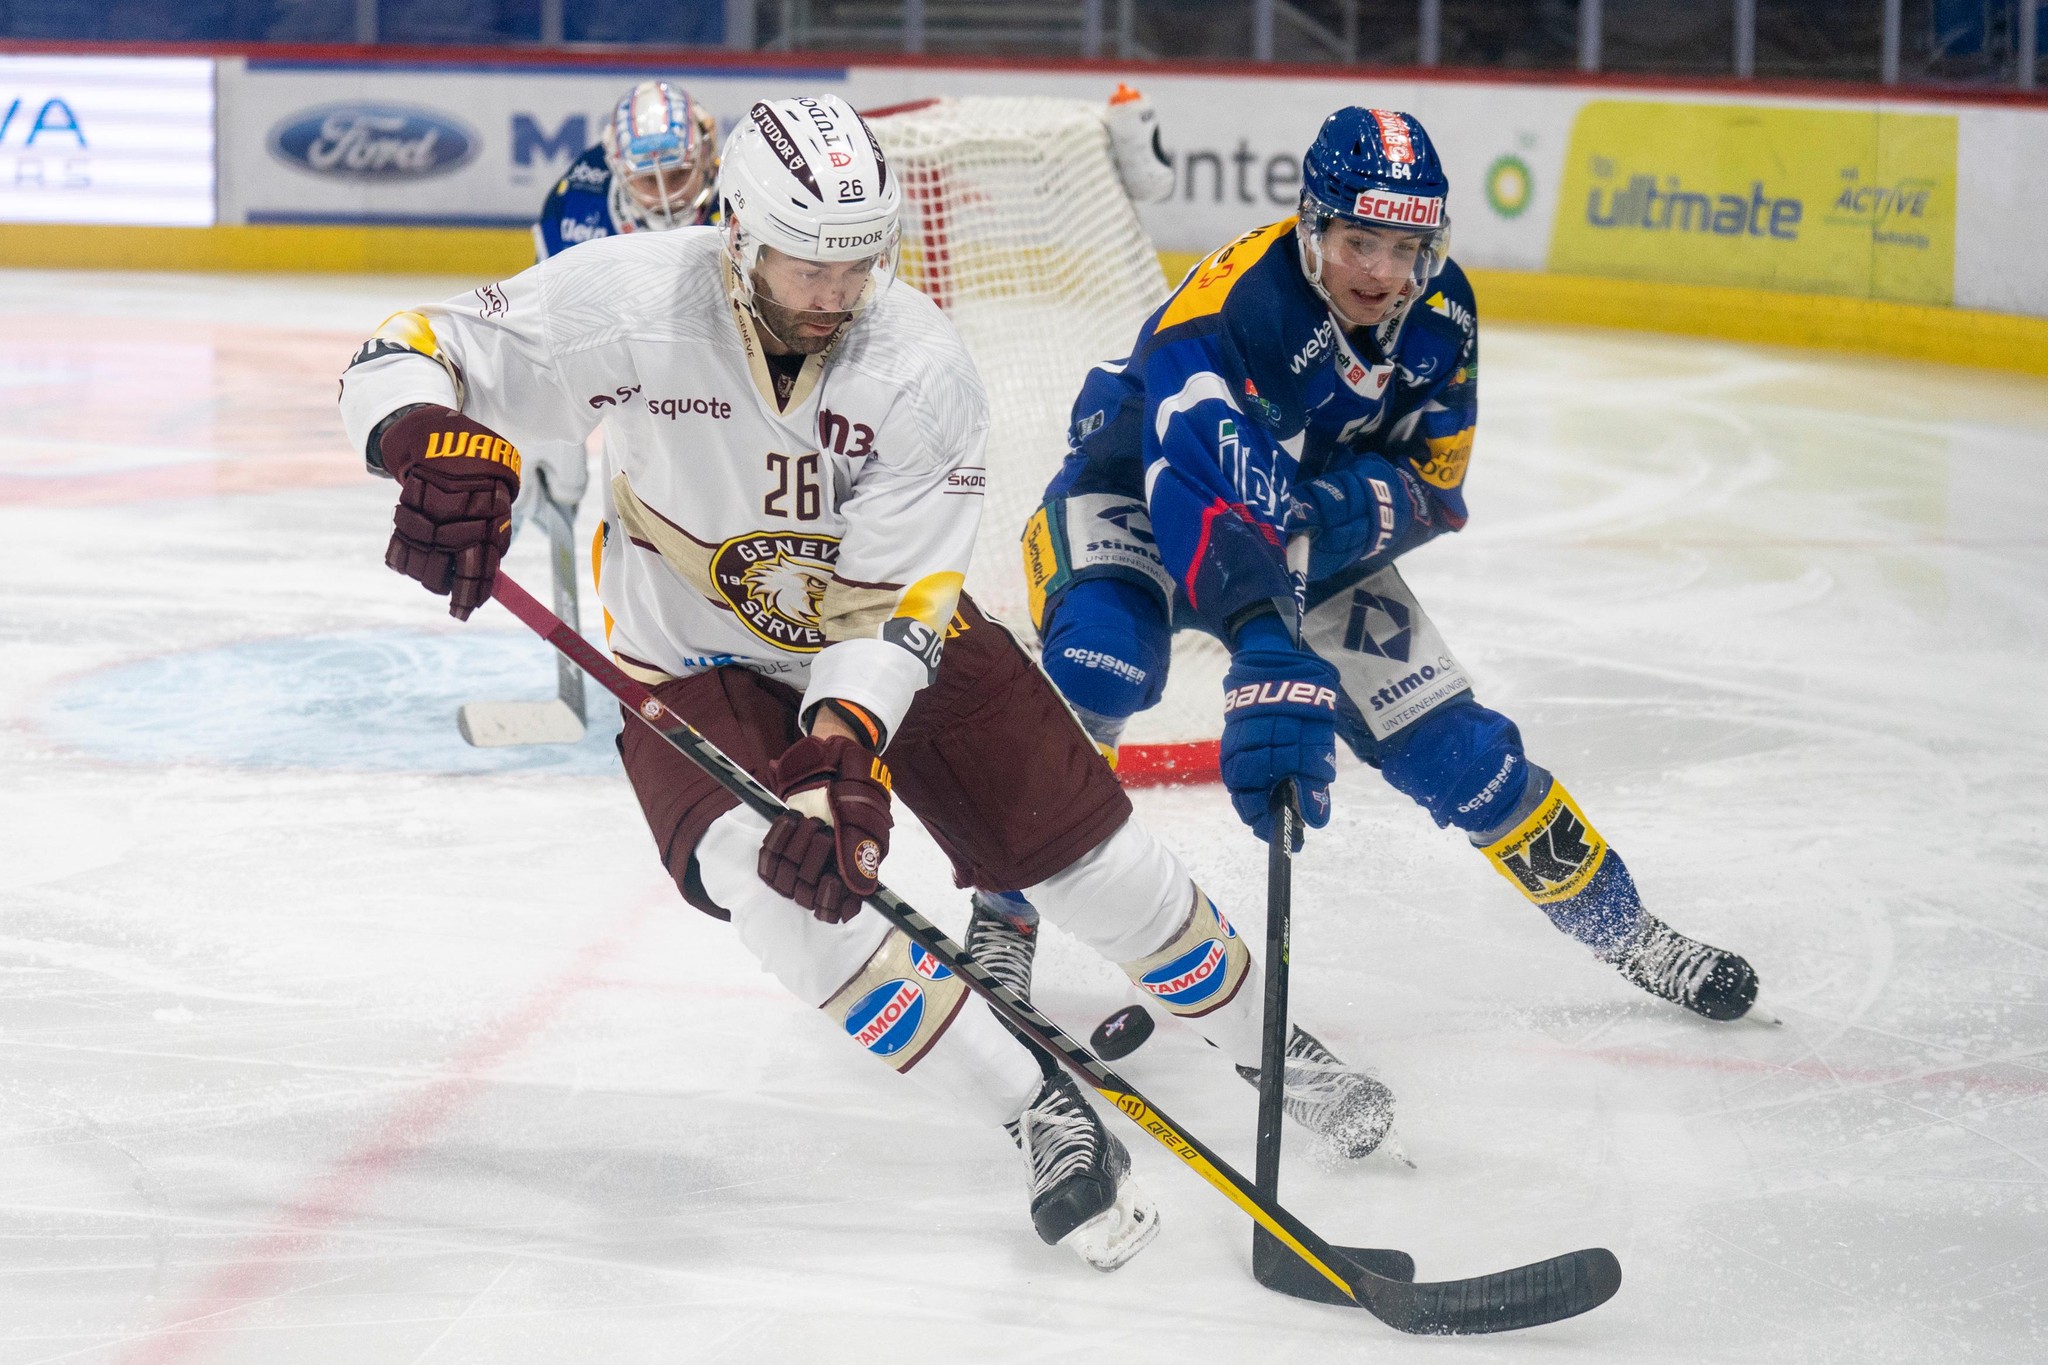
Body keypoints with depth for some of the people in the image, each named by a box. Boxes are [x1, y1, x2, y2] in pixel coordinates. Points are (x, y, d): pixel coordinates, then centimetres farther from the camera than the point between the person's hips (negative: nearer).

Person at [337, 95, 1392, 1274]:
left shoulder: (923, 366, -23)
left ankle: (1268, 1041, 29)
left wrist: (844, 746, -41)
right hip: (697, 658, -1)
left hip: (888, 640, 1)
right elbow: (408, 360, -23)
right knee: (765, 869, -29)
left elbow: (899, 599, -25)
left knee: (1090, 853, -1)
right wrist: (444, 447, -47)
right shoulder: (634, 301, -26)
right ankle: (1046, 1118, -18)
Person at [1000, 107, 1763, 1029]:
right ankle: (1001, 918, -21)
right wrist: (1268, 653, -65)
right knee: (1100, 659, -35)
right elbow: (1204, 493, -51)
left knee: (1447, 739, 0)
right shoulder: (1227, 306, -37)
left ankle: (1619, 928, 18)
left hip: (1315, 527, 5)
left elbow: (1434, 482, -6)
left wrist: (1365, 506, -31)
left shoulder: (1440, 314, -15)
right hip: (1135, 493, -5)